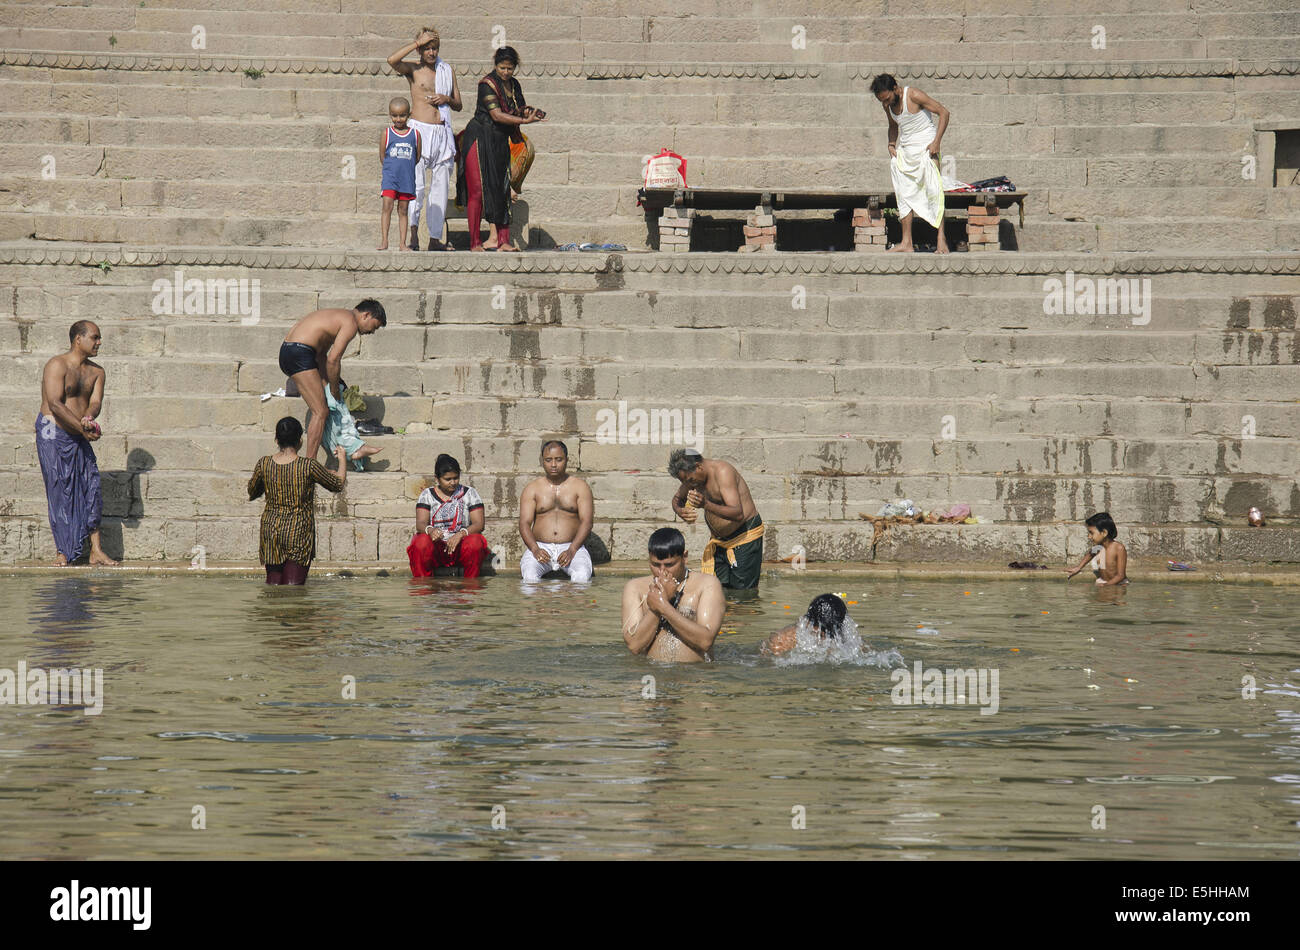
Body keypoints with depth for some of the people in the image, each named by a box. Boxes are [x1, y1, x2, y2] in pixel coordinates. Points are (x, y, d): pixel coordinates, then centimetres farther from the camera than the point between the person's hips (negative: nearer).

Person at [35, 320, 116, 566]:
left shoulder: (96, 371, 10)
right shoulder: (57, 365, -11)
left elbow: (95, 402, -1)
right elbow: (55, 403, -20)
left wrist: (89, 418, -25)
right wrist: (82, 428, -25)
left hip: (79, 439, 6)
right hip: (53, 435, -6)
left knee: (93, 488, -1)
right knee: (60, 493, -6)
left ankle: (96, 551, 0)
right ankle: (62, 552, 0)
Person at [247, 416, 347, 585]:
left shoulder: (264, 464, -3)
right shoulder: (309, 466, -11)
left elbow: (252, 492, 15)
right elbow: (338, 484, 4)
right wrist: (343, 460, 21)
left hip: (271, 529, 3)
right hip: (299, 532, -3)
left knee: (273, 586, 12)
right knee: (294, 590, -2)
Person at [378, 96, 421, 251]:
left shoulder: (415, 134, 4)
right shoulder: (387, 134, 1)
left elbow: (417, 158, 10)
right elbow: (382, 156, 6)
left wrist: (404, 168, 9)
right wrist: (393, 167, 7)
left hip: (407, 178, 1)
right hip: (389, 177, -1)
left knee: (403, 211, 5)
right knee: (387, 207, -10)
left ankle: (402, 243, 6)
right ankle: (384, 241, -12)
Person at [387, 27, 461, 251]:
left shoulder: (448, 70, 15)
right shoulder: (413, 69, 3)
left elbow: (458, 105, 20)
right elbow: (393, 60, -20)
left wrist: (447, 99, -2)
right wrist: (418, 43, -14)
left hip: (442, 132, 4)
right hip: (419, 130, -4)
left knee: (440, 186, 3)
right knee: (416, 183, -16)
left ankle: (435, 238, 5)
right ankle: (413, 228, -22)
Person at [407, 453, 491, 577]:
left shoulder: (469, 493, 7)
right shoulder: (427, 495, 8)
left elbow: (478, 524, -3)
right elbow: (420, 523, -3)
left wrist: (461, 534, -23)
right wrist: (430, 530, -29)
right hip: (436, 546, 0)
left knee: (475, 542, -32)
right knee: (422, 543, -32)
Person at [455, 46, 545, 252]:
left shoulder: (514, 85, 10)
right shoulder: (487, 84, -13)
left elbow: (521, 109, 14)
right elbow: (497, 115, -21)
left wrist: (529, 113, -10)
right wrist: (526, 121, -26)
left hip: (500, 142, 7)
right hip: (480, 140, -7)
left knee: (502, 191, 2)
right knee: (478, 190, -9)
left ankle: (503, 242, 2)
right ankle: (474, 242, -7)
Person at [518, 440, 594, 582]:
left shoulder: (580, 486, 10)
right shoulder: (532, 489, 12)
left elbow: (586, 522, 0)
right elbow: (524, 523, 3)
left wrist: (571, 550, -16)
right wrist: (535, 549, -17)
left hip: (572, 547, -1)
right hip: (541, 547, 1)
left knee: (582, 575, -33)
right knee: (529, 573, -32)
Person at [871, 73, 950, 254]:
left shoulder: (913, 96, -16)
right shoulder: (888, 105, 5)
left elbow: (944, 112, -13)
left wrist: (936, 142, -19)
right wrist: (891, 144, 5)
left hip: (925, 146, -7)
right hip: (904, 150, 7)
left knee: (933, 191, -14)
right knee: (904, 194, 1)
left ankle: (942, 241, -15)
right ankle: (906, 243, 3)